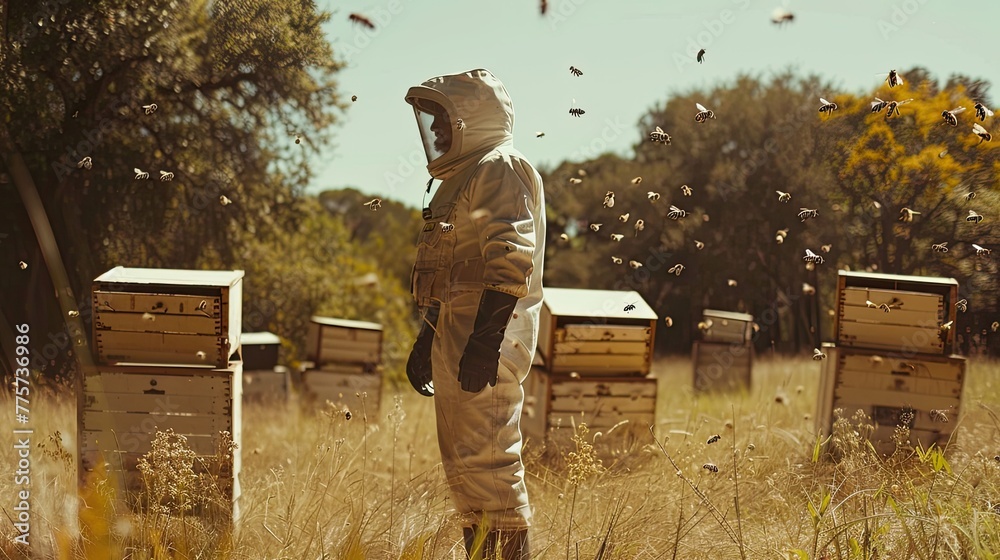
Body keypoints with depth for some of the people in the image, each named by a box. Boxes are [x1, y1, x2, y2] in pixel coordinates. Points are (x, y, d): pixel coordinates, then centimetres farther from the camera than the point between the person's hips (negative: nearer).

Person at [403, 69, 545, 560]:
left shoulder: (500, 170, -9)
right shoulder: (462, 178, 22)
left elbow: (510, 264, -20)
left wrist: (484, 342, -27)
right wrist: (425, 343, 26)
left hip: (488, 335, -10)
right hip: (454, 333, 11)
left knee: (486, 455, -12)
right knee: (461, 462, 13)